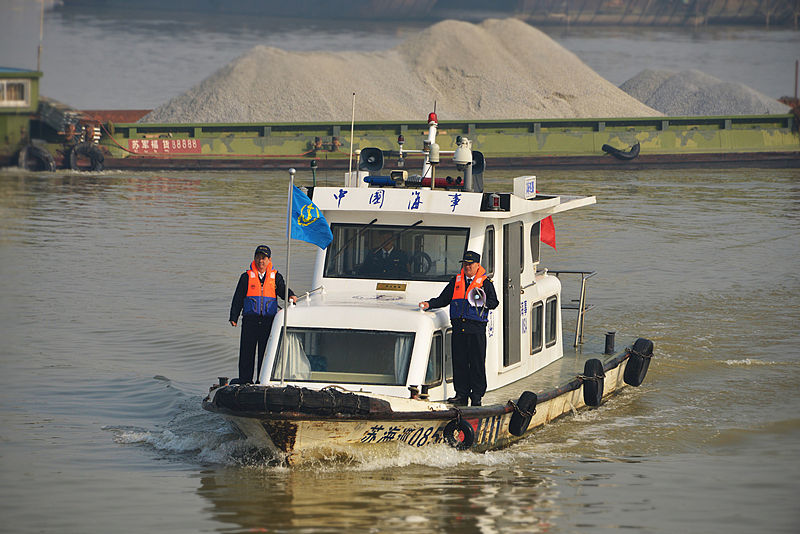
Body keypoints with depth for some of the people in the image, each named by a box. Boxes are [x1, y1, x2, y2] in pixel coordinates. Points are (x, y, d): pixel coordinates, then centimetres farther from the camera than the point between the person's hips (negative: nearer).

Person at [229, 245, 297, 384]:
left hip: (269, 320, 1)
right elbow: (238, 298, 6)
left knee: (266, 354, 1)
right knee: (246, 353, -2)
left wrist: (290, 296, -24)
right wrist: (234, 317, -1)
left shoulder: (275, 277, 10)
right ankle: (245, 382, 2)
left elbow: (282, 290, -1)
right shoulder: (247, 277, 7)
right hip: (250, 320, -1)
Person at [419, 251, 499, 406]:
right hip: (459, 327, 4)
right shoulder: (456, 281, 16)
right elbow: (443, 299, 17)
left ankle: (477, 396, 4)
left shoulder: (485, 282, 5)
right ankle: (461, 395, 9)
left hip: (477, 328, -4)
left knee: (477, 363, -2)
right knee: (459, 362, 3)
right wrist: (429, 304, 2)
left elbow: (494, 302, 1)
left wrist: (482, 303, -18)